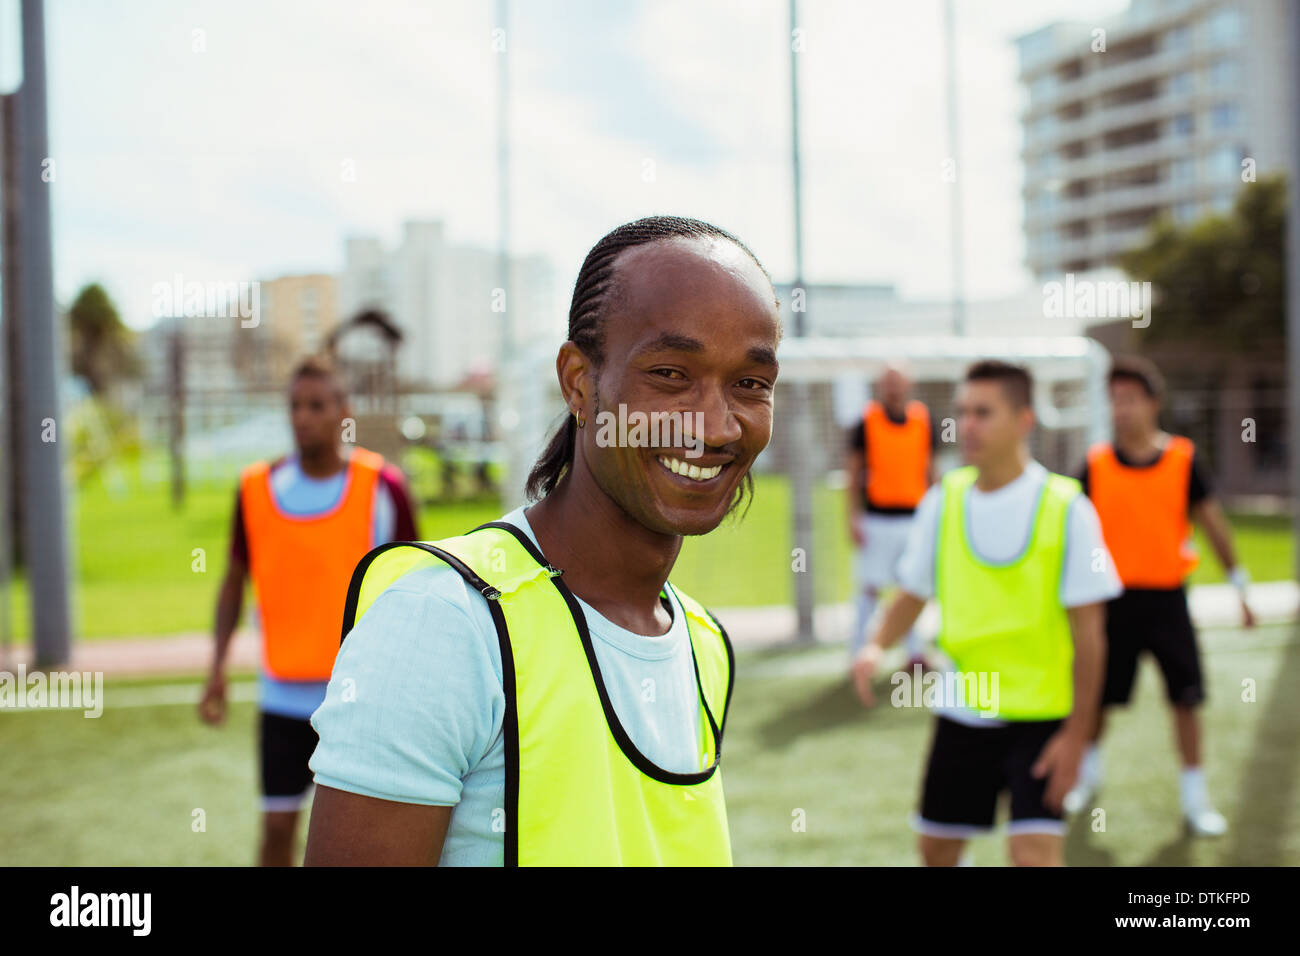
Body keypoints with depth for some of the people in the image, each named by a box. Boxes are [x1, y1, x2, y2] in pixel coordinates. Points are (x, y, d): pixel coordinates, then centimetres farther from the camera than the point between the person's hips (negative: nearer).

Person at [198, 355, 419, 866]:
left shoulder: (382, 486, -5)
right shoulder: (257, 488, 1)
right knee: (277, 825, 6)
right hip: (284, 694, 2)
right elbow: (235, 581, 10)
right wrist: (217, 668, 2)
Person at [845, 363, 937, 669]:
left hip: (913, 517, 3)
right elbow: (854, 472, 1)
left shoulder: (924, 421, 6)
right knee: (870, 587, -1)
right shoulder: (866, 422, -3)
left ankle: (914, 651, 14)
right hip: (876, 517, -2)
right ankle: (858, 651, 10)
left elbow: (930, 470, 13)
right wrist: (853, 518, -4)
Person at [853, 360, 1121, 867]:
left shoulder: (1065, 507, -11)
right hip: (961, 709, 4)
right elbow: (913, 592, 11)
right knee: (937, 847, 12)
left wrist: (1076, 733, -12)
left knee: (1034, 850, -15)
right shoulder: (943, 501, 1)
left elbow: (1087, 631, -10)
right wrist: (877, 644, -10)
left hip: (1041, 715, -4)